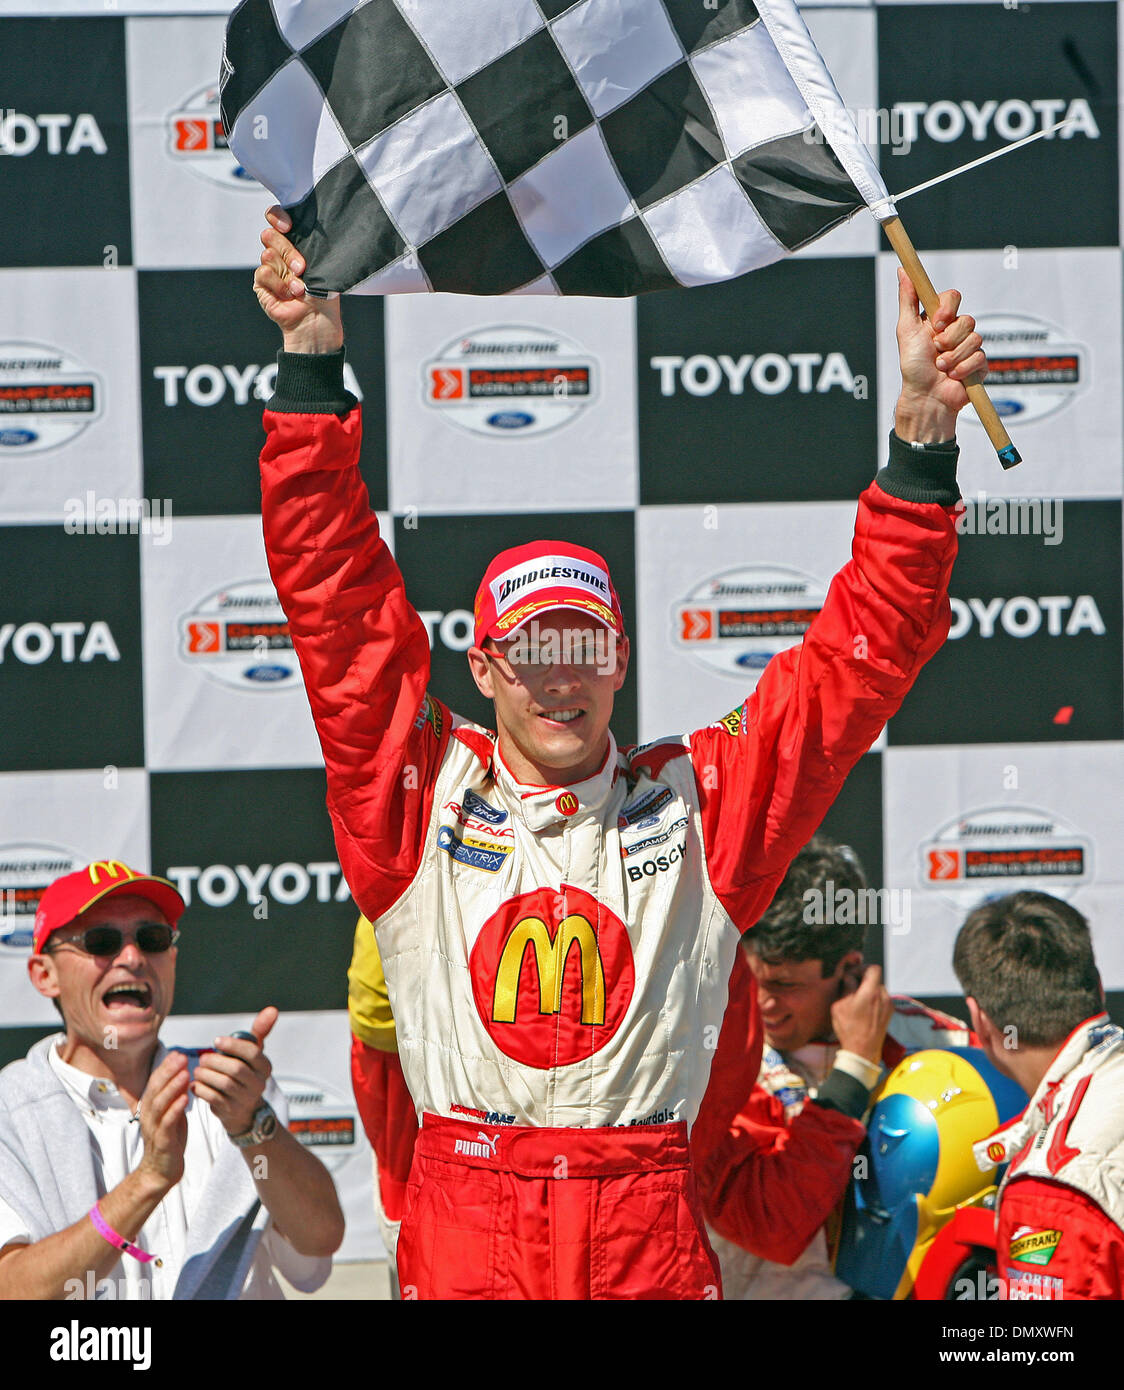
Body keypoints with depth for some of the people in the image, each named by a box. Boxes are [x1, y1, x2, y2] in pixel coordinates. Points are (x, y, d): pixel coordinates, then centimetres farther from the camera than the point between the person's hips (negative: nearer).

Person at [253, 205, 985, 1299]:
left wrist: (921, 436, -2)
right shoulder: (423, 793, 9)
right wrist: (311, 368, -3)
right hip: (463, 1223, -1)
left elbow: (860, 652, 8)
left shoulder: (696, 803, 10)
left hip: (650, 1238, 1)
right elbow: (339, 605, 5)